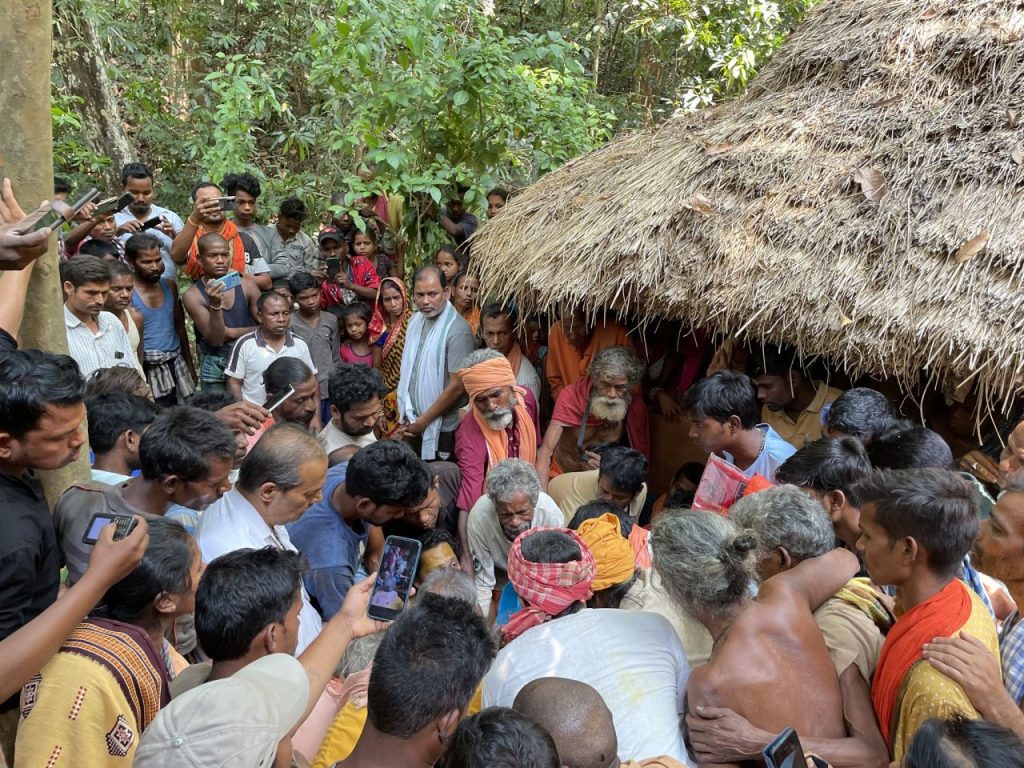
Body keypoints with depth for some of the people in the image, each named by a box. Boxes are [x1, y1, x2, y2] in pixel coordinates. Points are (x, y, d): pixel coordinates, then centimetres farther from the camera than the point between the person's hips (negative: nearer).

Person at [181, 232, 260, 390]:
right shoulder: (192, 296, -7)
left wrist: (233, 333, -9)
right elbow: (215, 340, -15)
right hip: (215, 368, -1)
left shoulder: (247, 286, -2)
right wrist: (215, 305, -26)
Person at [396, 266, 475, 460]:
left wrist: (422, 422, -13)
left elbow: (457, 387, -20)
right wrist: (407, 418, 4)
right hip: (413, 426, 6)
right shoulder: (415, 321, 4)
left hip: (442, 430, -6)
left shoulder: (457, 330, -19)